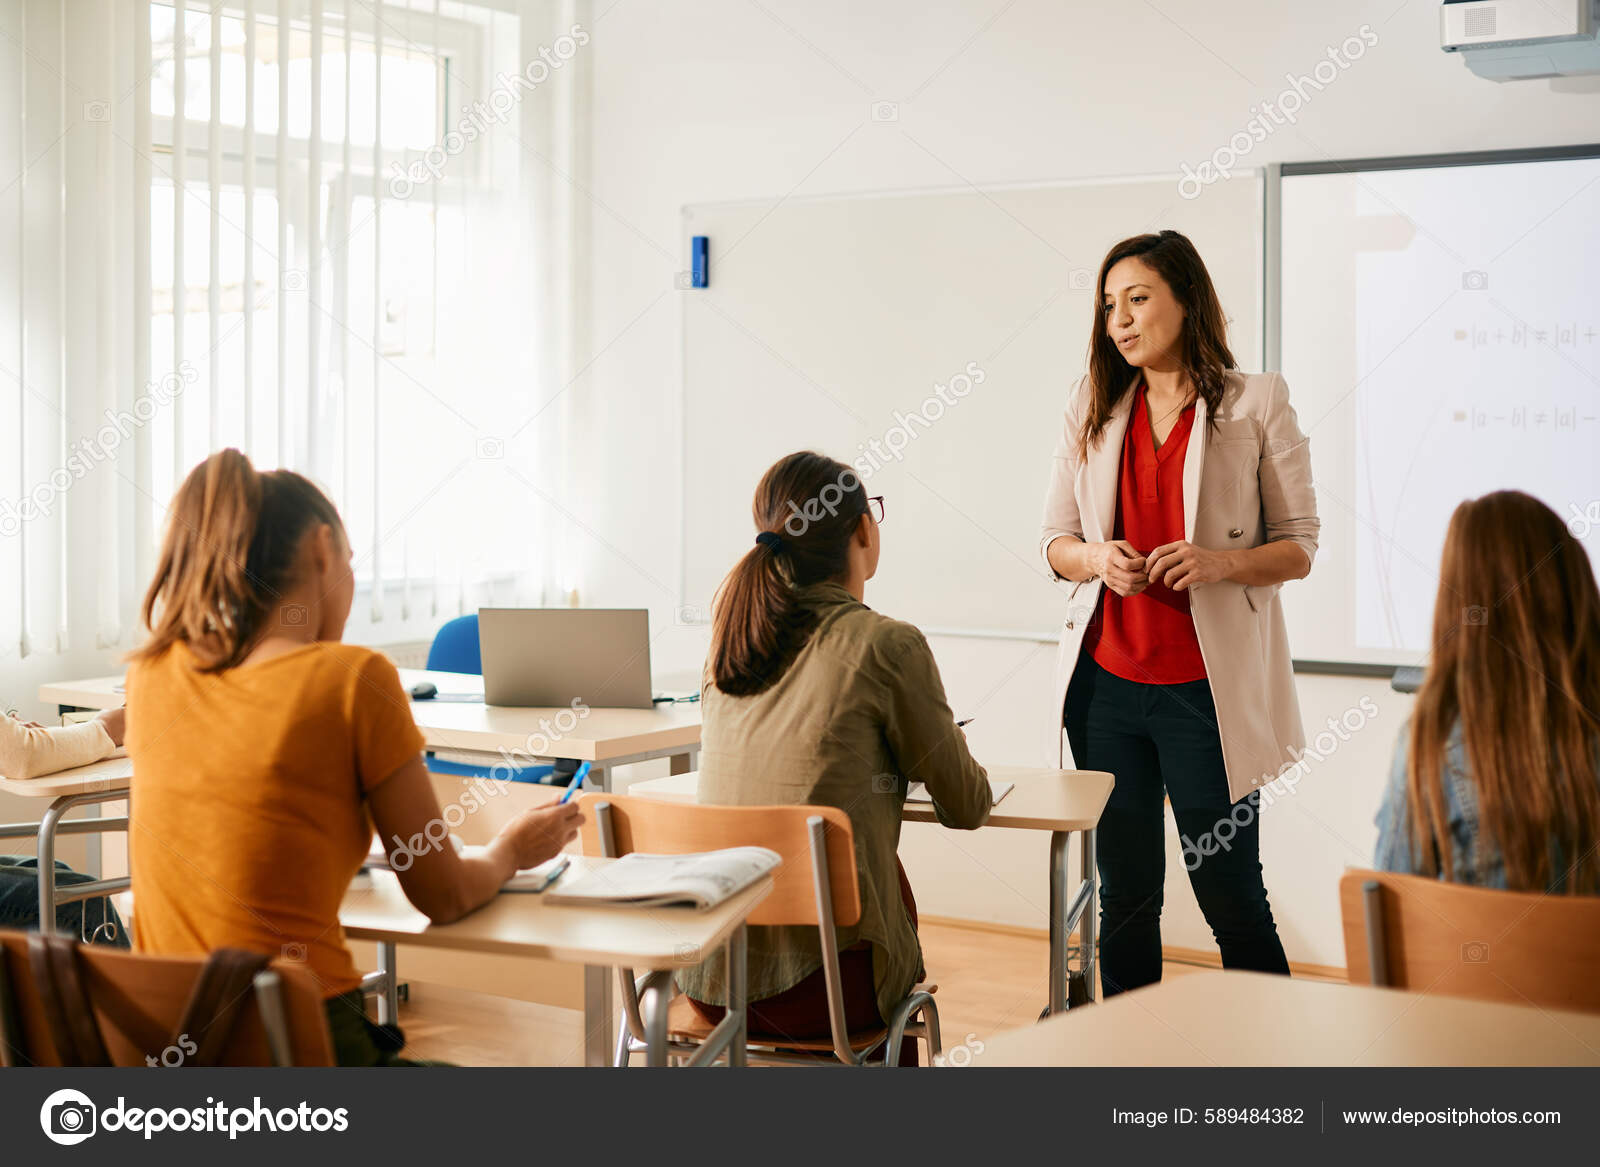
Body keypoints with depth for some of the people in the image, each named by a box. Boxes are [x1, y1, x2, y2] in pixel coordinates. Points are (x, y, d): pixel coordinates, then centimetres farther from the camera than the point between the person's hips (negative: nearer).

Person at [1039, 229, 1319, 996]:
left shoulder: (1258, 404, -1)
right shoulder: (1091, 410, 10)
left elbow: (1299, 549, 0)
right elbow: (1054, 542, 12)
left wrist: (1220, 562, -19)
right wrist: (1097, 560, -10)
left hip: (1208, 687, -3)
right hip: (1105, 681, 4)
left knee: (1230, 893, 1)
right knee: (1124, 892, 9)